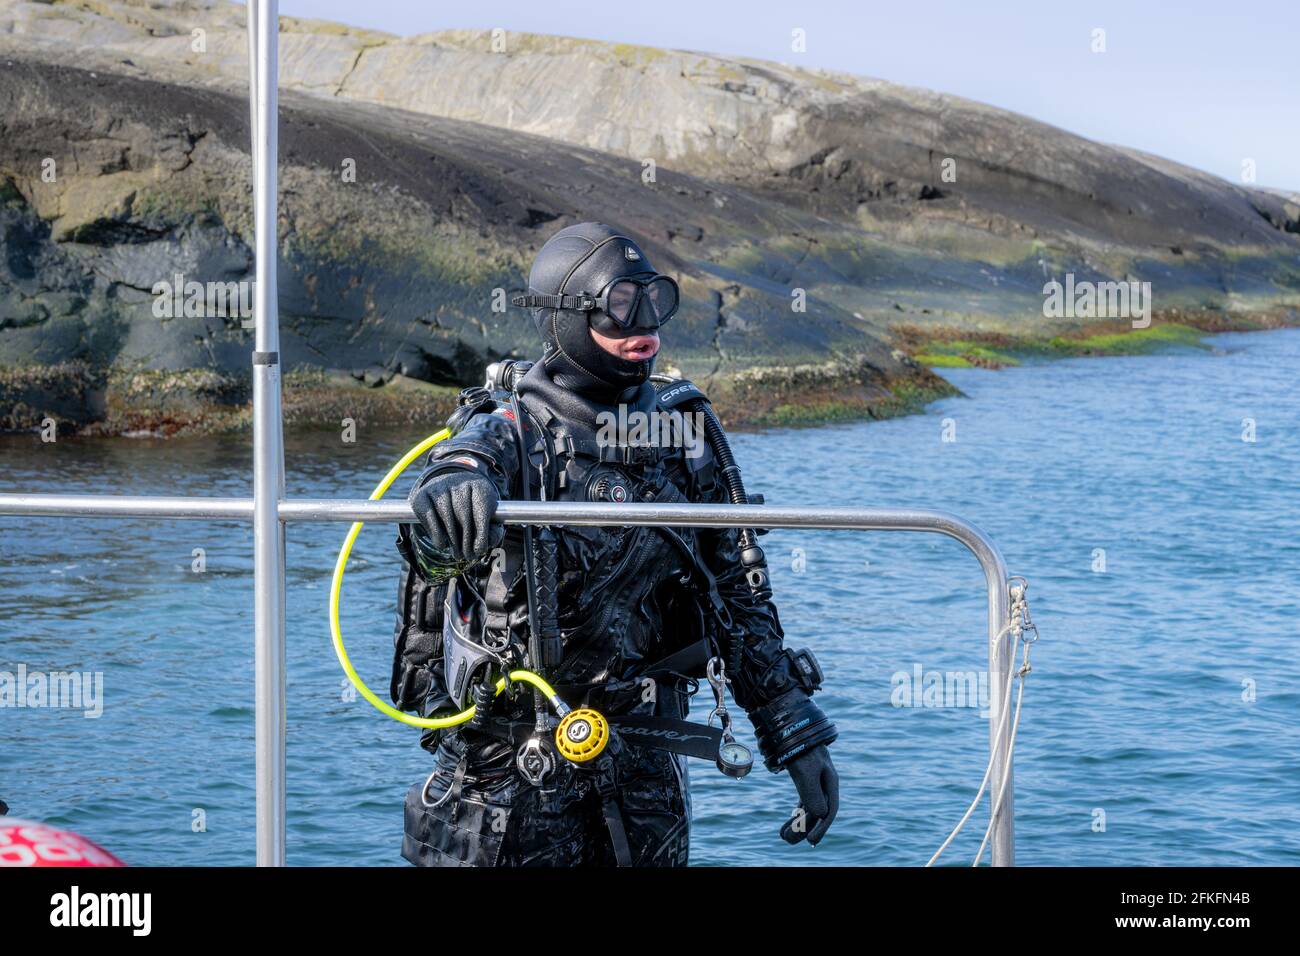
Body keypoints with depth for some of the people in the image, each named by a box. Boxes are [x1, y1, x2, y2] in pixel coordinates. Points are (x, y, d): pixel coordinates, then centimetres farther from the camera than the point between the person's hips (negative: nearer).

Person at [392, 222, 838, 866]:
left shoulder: (685, 430, 5)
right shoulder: (511, 433, -7)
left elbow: (738, 590, 10)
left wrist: (796, 732, 6)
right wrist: (453, 488, -56)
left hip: (646, 765, 4)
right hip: (514, 760, -4)